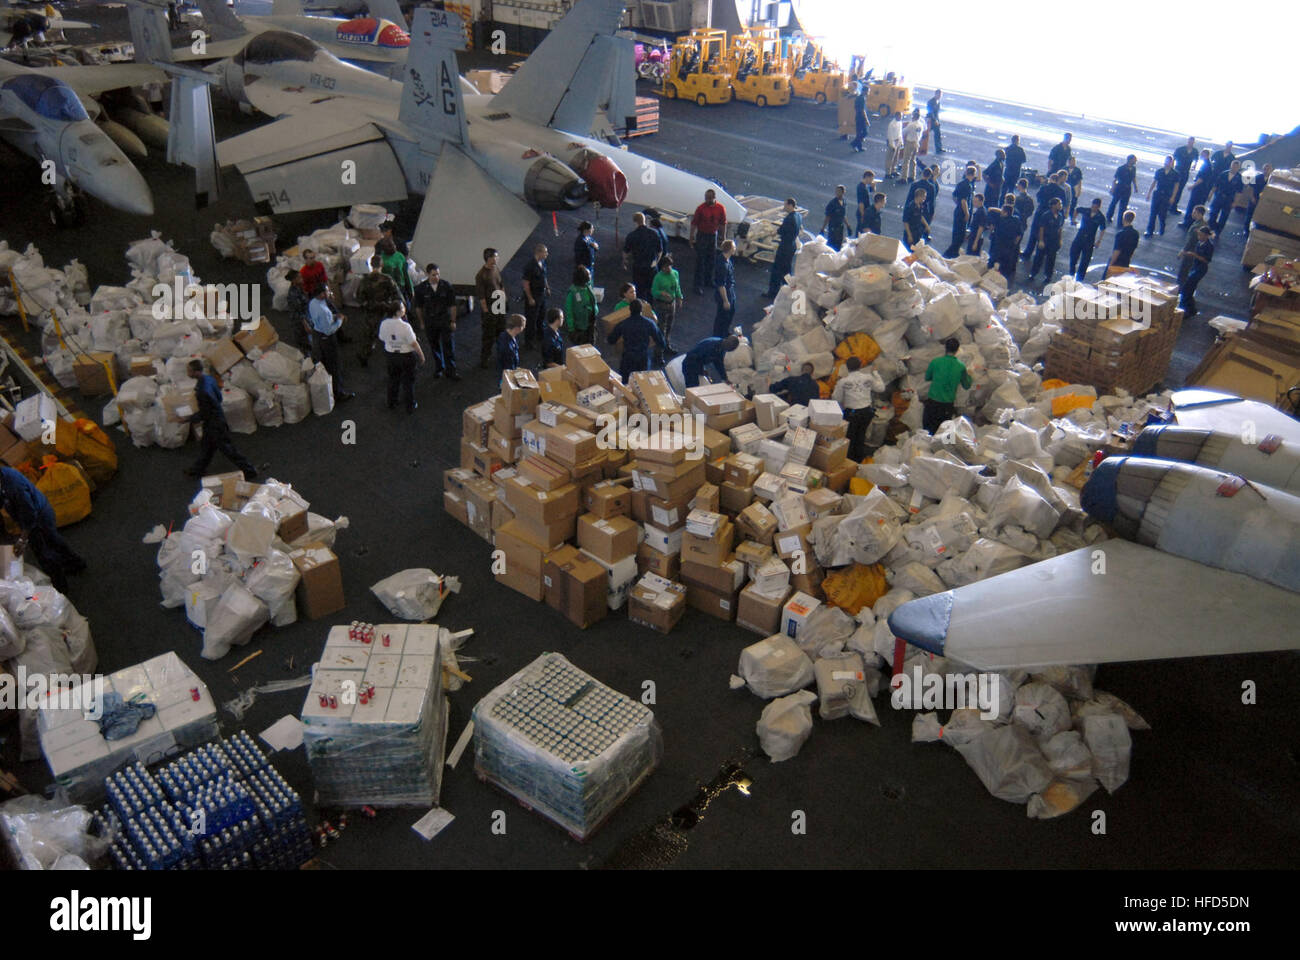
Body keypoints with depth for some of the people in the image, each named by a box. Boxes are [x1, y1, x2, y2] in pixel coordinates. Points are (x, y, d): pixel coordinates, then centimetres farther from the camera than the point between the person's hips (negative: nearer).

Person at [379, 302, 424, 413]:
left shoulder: (384, 324, -12)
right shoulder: (405, 326, -27)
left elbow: (382, 339, 3)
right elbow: (414, 343, -21)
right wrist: (422, 356, -9)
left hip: (391, 355, 5)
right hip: (406, 355, -5)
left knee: (393, 379, 23)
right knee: (408, 381, 13)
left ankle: (391, 404, 37)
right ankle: (410, 406, 24)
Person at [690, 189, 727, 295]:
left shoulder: (721, 208, -5)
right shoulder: (701, 208, -13)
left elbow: (723, 224, 5)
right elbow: (694, 223, -8)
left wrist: (723, 237, 6)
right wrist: (692, 237, -9)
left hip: (713, 235, 4)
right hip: (702, 235, -4)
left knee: (712, 260, 14)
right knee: (700, 261, -2)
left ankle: (708, 281, 32)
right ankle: (699, 285, 3)